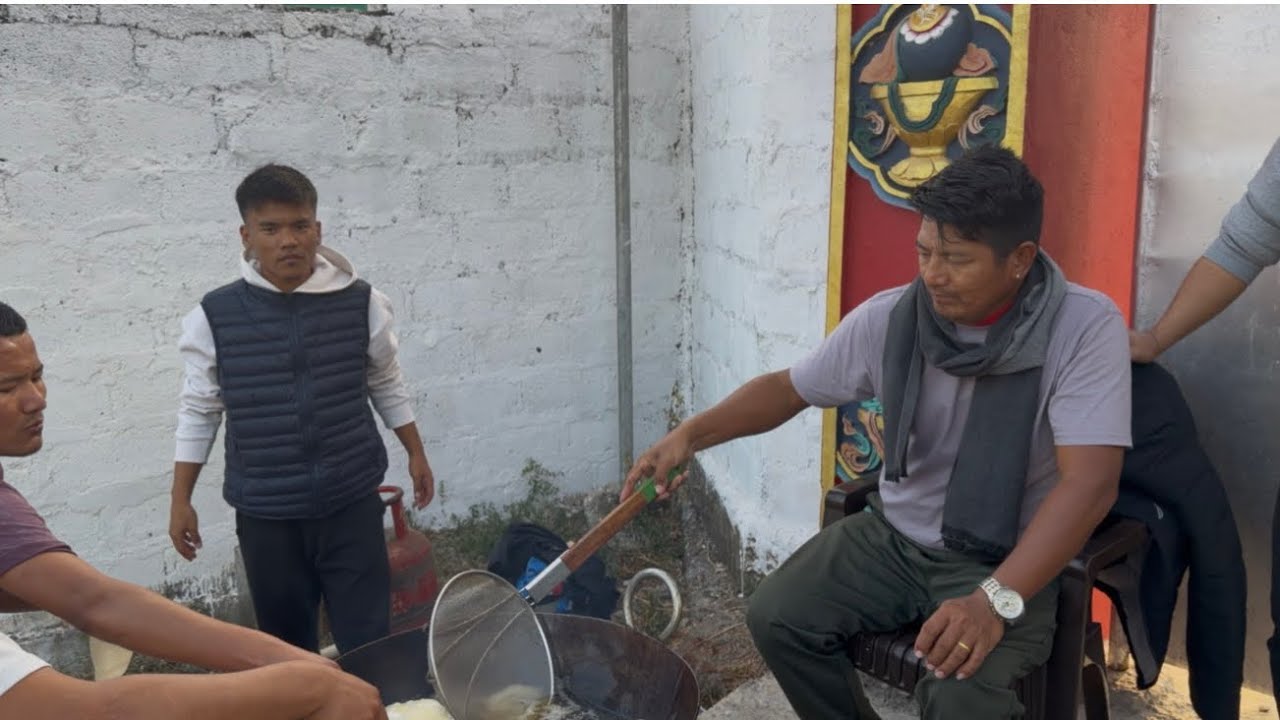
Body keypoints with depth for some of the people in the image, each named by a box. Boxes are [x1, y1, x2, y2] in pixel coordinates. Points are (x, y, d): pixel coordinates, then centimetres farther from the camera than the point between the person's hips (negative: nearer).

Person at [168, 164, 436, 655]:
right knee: (287, 646, 14)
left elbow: (387, 385, 9)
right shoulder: (214, 317, -6)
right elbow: (199, 411, 4)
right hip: (265, 515, 1)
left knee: (370, 642, 2)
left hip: (352, 504, 0)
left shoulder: (361, 303, -5)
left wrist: (415, 454, 14)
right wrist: (181, 500, 5)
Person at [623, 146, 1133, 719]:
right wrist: (692, 433, -10)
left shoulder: (1086, 327, -19)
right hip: (892, 535, 4)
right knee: (777, 617, -13)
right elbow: (791, 388, 5)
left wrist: (997, 599, -37)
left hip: (1008, 562, -4)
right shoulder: (888, 317, -8)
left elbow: (1090, 481, -26)